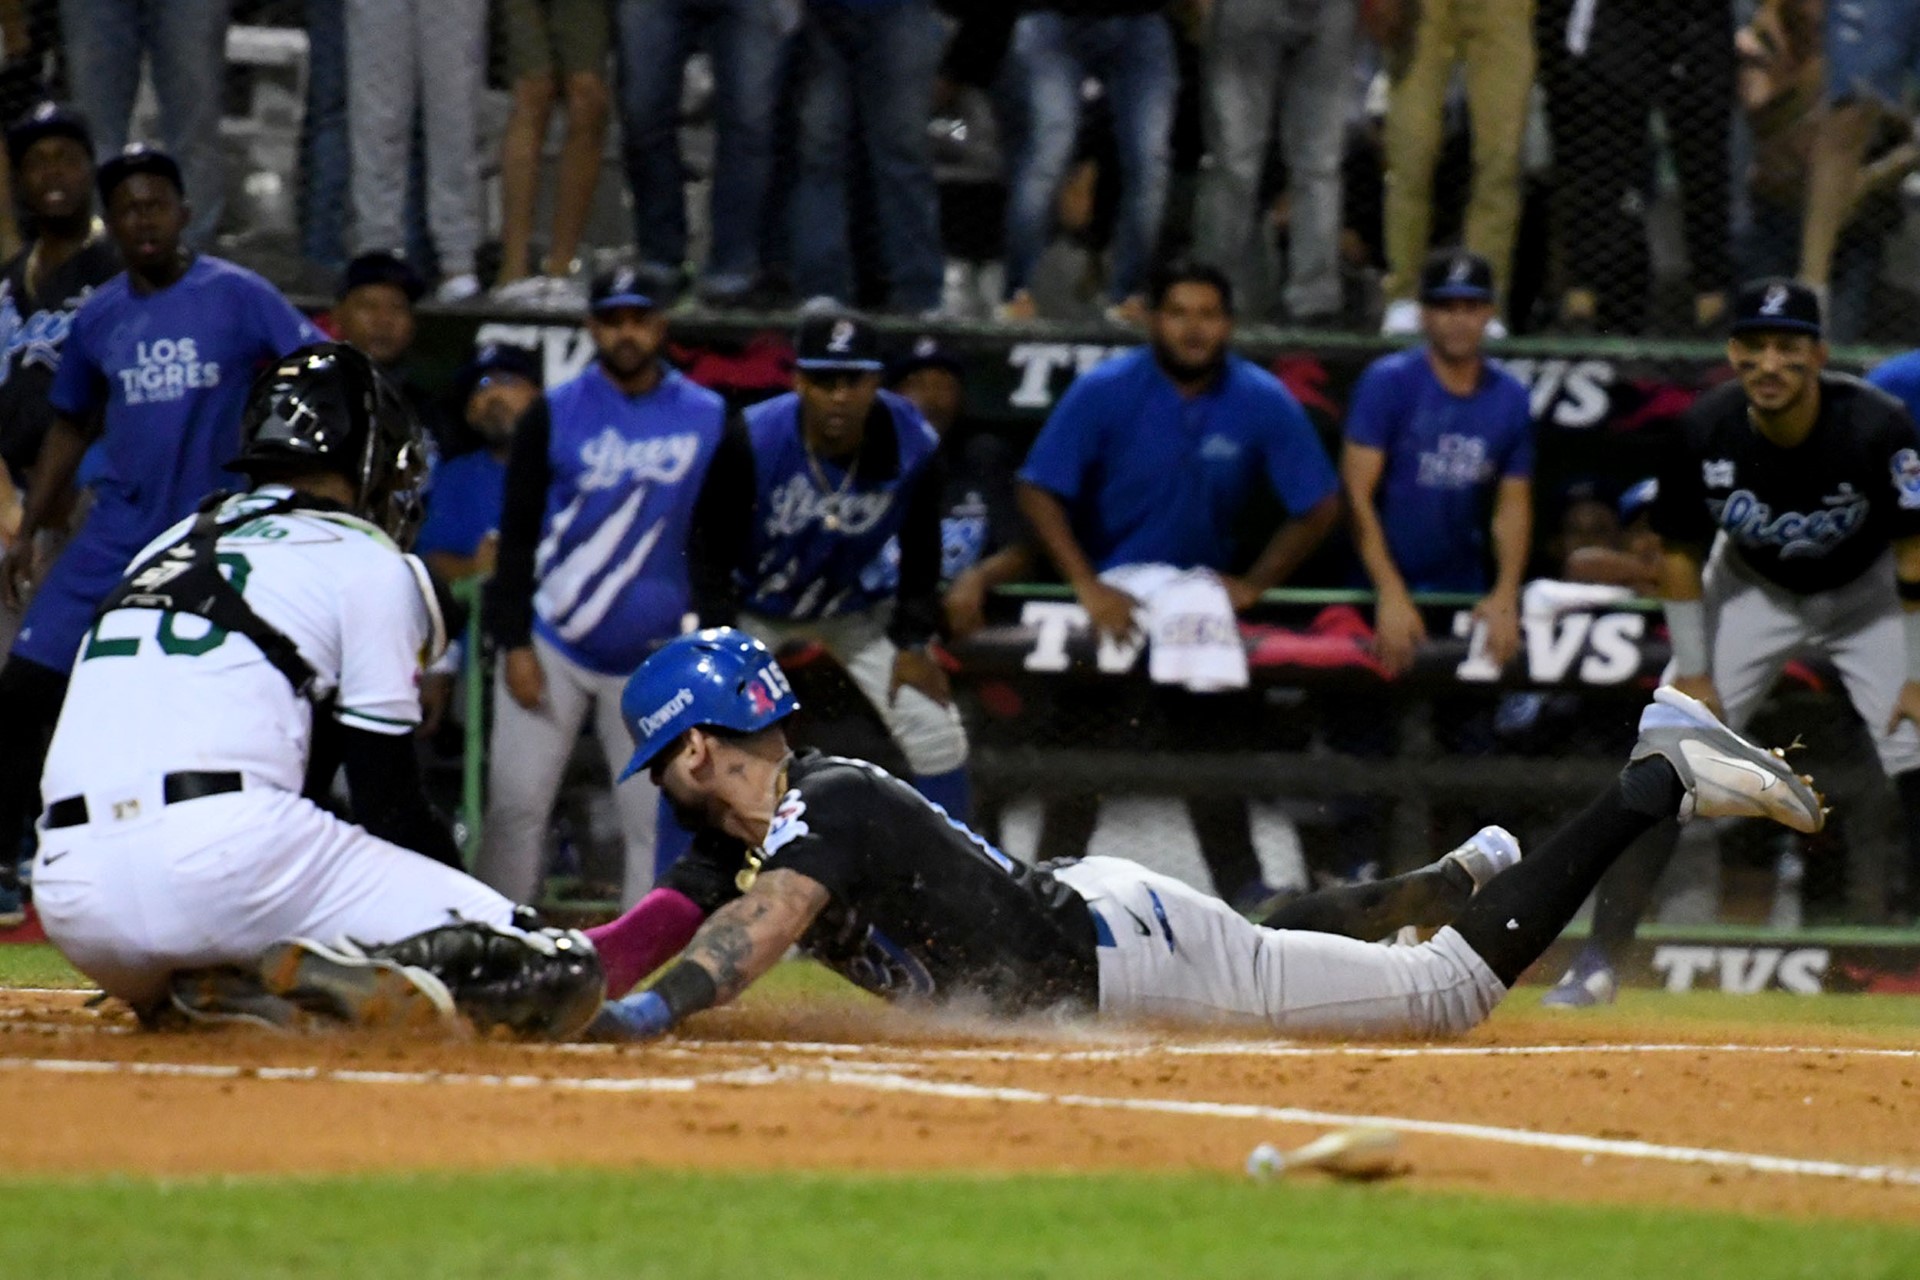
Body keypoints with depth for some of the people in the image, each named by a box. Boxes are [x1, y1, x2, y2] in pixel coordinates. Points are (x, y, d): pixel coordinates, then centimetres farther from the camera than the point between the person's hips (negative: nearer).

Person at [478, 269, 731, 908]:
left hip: (654, 657, 1)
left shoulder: (710, 420, 3)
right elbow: (517, 537, 2)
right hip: (550, 643, -1)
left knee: (655, 819, -1)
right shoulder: (554, 415, 1)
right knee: (516, 803, -5)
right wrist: (514, 644, -6)